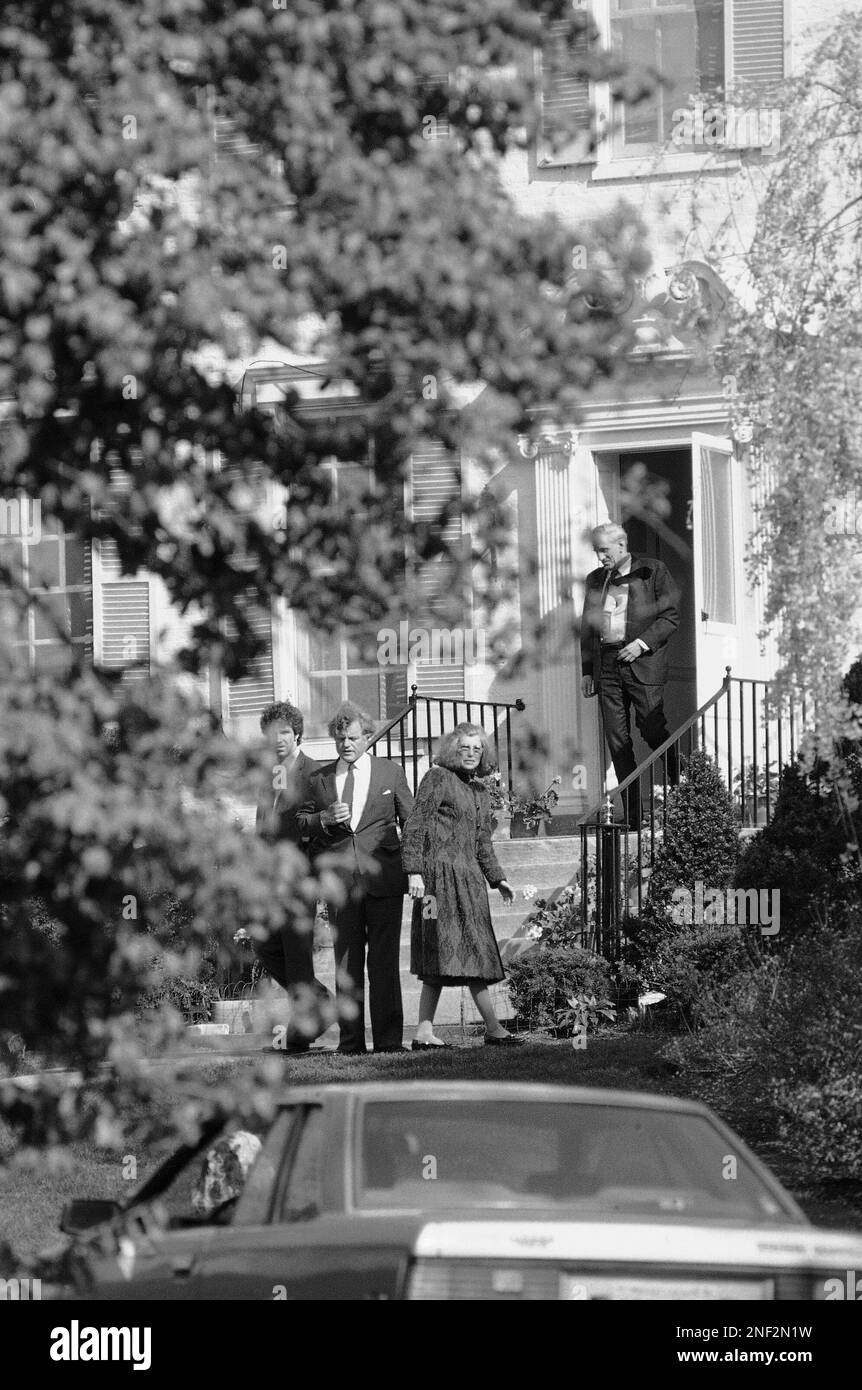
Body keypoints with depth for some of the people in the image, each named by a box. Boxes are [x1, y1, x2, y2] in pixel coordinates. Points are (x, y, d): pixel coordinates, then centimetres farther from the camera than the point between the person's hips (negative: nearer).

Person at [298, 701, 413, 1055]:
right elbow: (300, 824, 14)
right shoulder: (319, 779, 12)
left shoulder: (390, 773, 9)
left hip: (383, 878, -1)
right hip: (340, 879, 1)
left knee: (385, 961, -3)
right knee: (346, 962, 1)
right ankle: (350, 1039, 4)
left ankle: (388, 1039, -1)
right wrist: (324, 819, -7)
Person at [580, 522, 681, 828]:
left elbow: (670, 617, -2)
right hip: (606, 665, 5)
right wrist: (586, 670, 14)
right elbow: (587, 627, 20)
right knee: (617, 739, 0)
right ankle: (632, 816, 2)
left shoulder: (653, 572, 1)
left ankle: (682, 782, 14)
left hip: (642, 663, -5)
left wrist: (642, 643, -13)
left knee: (652, 731, -10)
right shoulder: (595, 580, 17)